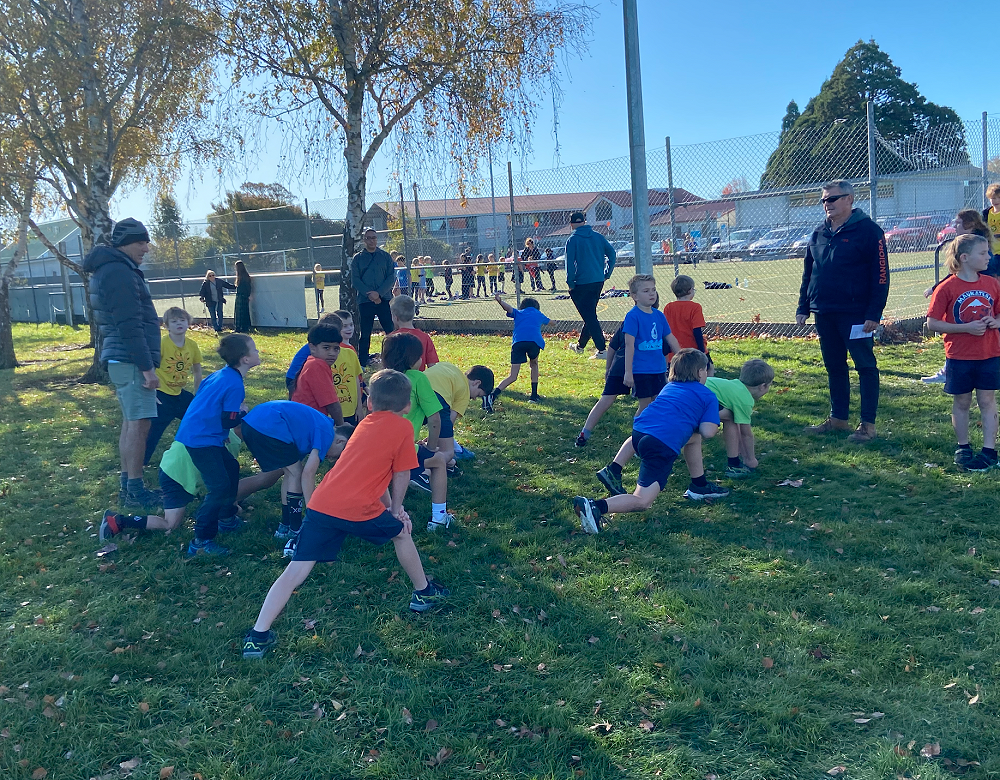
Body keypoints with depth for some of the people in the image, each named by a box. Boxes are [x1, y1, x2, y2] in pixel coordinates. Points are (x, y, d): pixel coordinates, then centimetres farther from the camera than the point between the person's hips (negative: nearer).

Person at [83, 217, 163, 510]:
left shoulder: (109, 270, 19)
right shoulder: (119, 272, -14)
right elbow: (129, 326, -21)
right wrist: (147, 367, -21)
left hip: (120, 359, 11)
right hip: (131, 360, -11)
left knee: (130, 423, 13)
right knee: (139, 424, -8)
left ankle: (128, 486, 19)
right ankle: (135, 491, -4)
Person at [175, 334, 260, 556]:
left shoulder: (221, 374, 9)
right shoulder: (235, 385, -20)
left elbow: (202, 394, 23)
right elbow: (229, 422, -19)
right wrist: (243, 412, 1)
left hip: (195, 431, 10)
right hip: (201, 439, -10)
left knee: (231, 468, 23)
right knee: (220, 487, -15)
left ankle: (220, 518, 35)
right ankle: (201, 541, -12)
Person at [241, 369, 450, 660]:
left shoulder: (366, 423, 23)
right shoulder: (403, 427, 4)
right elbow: (401, 475, 7)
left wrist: (390, 509, 23)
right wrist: (395, 510, 23)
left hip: (320, 504, 5)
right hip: (357, 510, -5)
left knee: (295, 571, 5)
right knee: (402, 534, 23)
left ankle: (258, 636, 0)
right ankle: (423, 592, 38)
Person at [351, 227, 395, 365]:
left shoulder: (385, 256, 9)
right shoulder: (357, 258, 8)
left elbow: (391, 277, 1)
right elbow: (355, 280, 2)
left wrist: (379, 293, -13)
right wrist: (369, 294, -12)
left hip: (384, 299, 0)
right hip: (364, 301, 0)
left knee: (391, 331, -4)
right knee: (364, 334, 4)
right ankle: (362, 364, 11)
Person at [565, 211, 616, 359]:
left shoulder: (573, 240, -7)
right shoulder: (598, 236, 7)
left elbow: (570, 263, -11)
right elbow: (612, 253, 4)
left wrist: (570, 283, -6)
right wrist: (607, 273, 10)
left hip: (582, 284, -6)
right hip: (598, 281, 6)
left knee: (589, 316, -2)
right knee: (590, 314, 18)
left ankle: (602, 349, -9)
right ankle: (580, 345, 33)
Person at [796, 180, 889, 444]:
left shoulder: (868, 231, -7)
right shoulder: (819, 234, 13)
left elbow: (880, 275, -11)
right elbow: (808, 272, 18)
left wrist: (874, 313, -16)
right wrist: (803, 307, 11)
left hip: (855, 314, -7)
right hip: (824, 314, 7)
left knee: (866, 367, 0)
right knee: (834, 367, 14)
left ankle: (868, 424, 6)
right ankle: (838, 418, 25)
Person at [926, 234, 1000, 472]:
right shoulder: (947, 288, -10)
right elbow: (932, 324, -12)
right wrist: (966, 328, -19)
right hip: (959, 356, -3)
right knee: (961, 402, 9)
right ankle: (963, 448, 22)